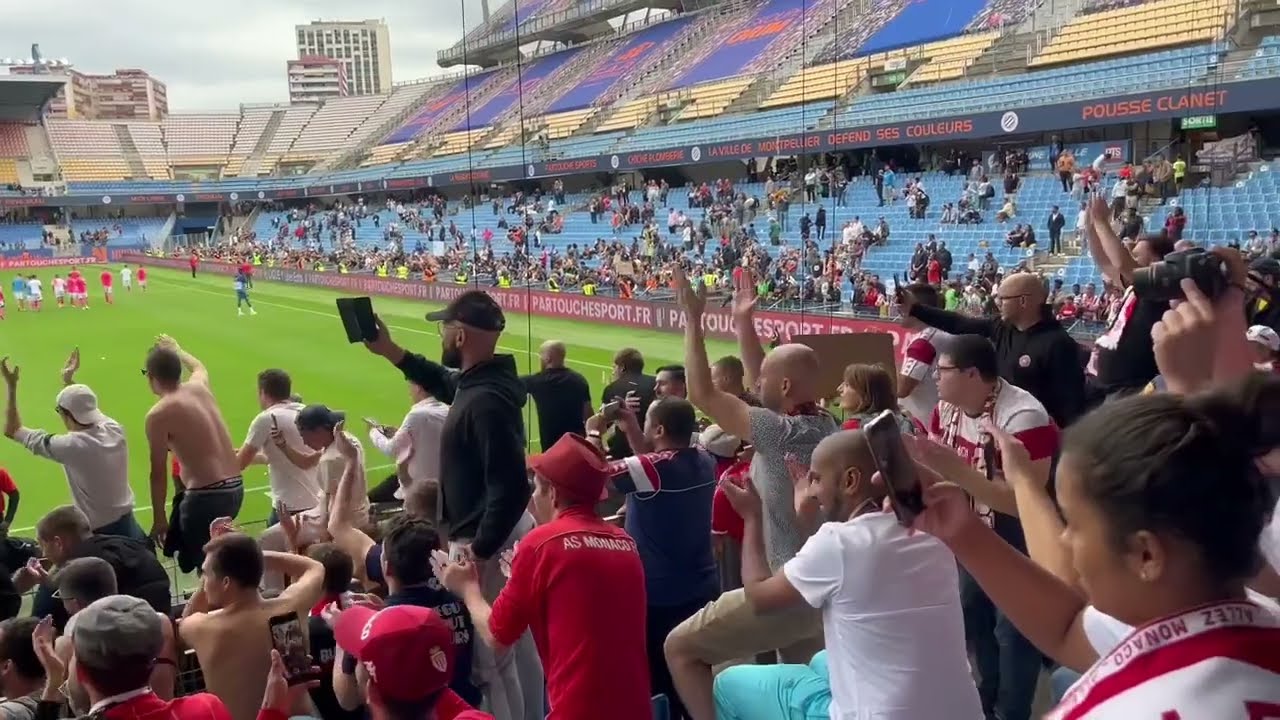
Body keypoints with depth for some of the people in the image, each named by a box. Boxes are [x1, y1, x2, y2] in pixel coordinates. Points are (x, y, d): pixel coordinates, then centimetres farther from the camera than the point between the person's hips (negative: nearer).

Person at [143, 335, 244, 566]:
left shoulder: (158, 414, -10)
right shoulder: (199, 387, 9)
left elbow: (158, 472, -6)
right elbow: (199, 366, 37)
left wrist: (158, 518, 3)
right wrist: (176, 349, 55)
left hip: (206, 496, -8)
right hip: (235, 489, 8)